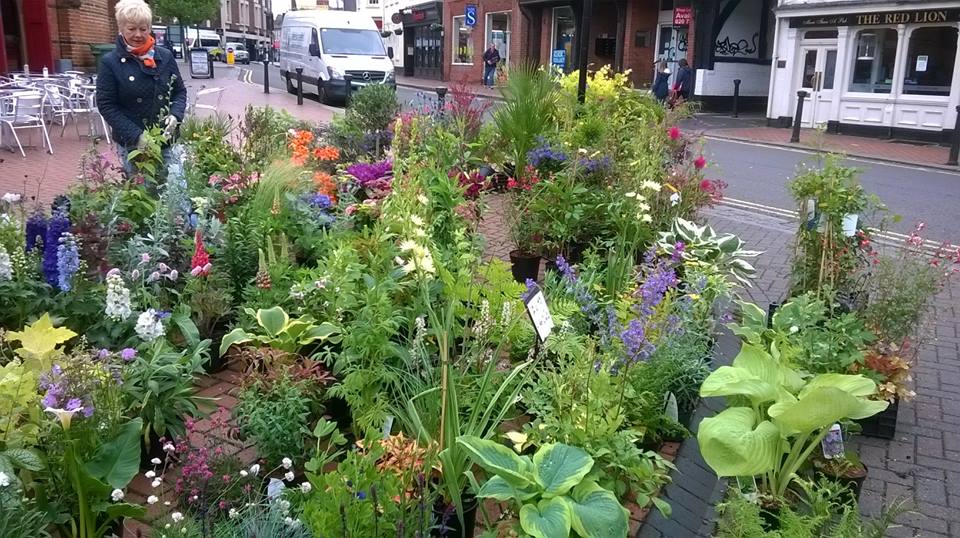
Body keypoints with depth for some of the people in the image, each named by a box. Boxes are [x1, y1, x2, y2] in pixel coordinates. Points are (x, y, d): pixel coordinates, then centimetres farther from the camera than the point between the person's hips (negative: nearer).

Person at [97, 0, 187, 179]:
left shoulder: (165, 57, 5)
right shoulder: (110, 63, -4)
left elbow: (180, 91, 12)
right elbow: (106, 105, -6)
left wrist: (175, 115, -10)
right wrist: (136, 135, -18)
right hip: (132, 144, -3)